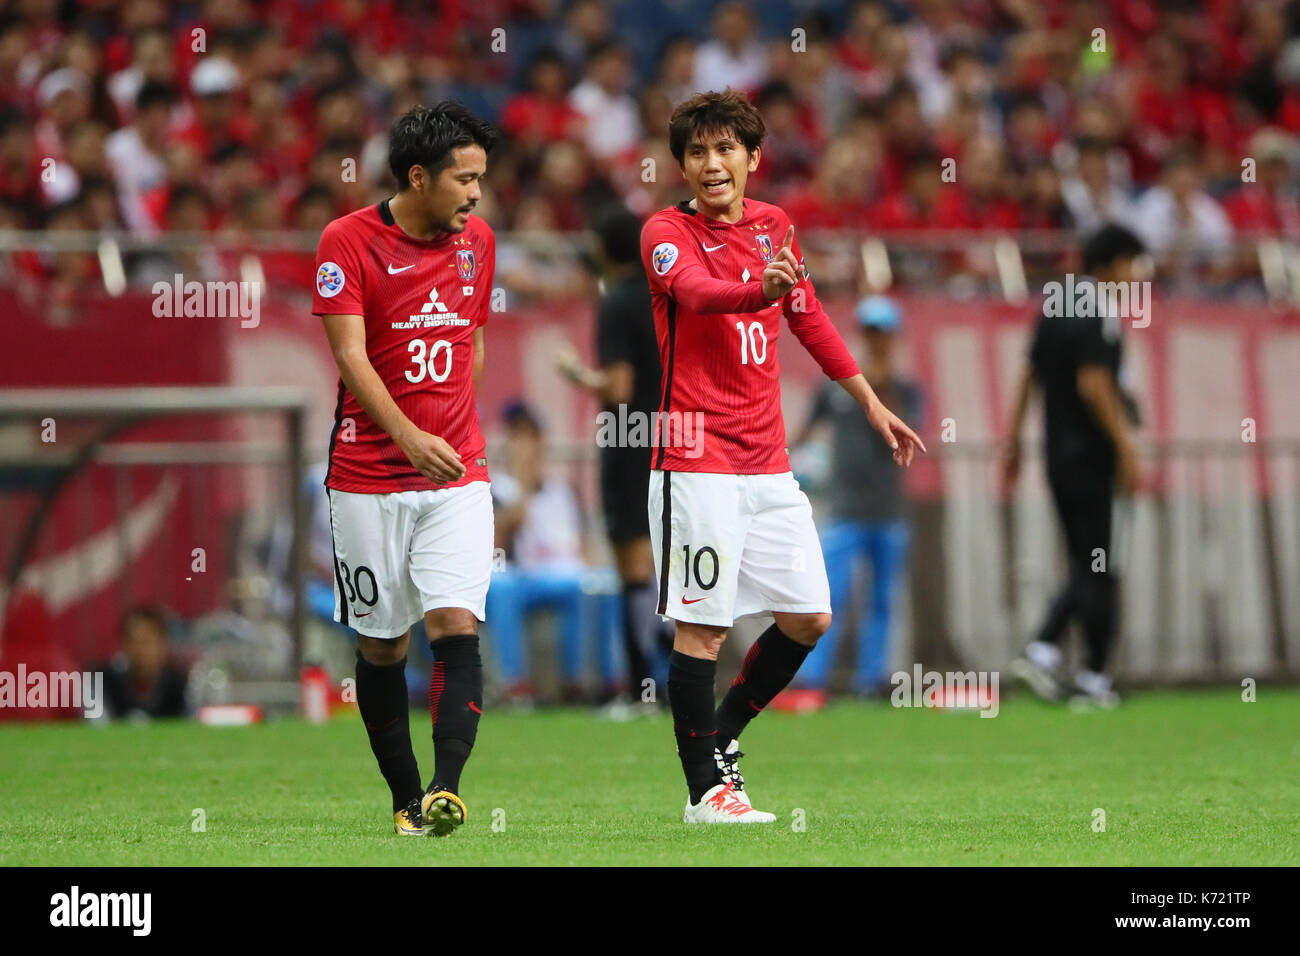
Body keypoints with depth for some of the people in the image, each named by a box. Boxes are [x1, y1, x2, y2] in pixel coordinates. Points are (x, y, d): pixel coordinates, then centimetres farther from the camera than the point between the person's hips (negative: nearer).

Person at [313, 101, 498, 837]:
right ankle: (406, 799, 14)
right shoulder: (349, 241, -8)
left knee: (457, 625, -15)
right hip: (369, 476, -2)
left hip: (457, 473, 2)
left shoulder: (477, 241, 7)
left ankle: (446, 790, -21)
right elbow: (350, 354, -16)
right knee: (381, 643, 4)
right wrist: (408, 434, -28)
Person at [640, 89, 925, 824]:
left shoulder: (774, 226, 12)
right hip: (697, 455, -7)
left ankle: (723, 734, 25)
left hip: (768, 459, 7)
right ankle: (708, 787, 0)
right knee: (702, 624, -7)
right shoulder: (668, 232, -8)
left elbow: (809, 318, 25)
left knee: (809, 618, 6)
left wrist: (871, 403, 27)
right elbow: (696, 291, -30)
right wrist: (759, 290, -50)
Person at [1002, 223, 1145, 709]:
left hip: (1058, 456, 8)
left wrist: (1014, 439, 19)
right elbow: (1092, 383, -21)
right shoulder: (1098, 314, -13)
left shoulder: (1053, 308, 13)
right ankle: (1093, 678, 0)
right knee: (1096, 571, -3)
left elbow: (1029, 375, 16)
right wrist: (1125, 447, -20)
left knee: (1086, 567, 13)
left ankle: (1043, 650, -1)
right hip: (1090, 458, -8)